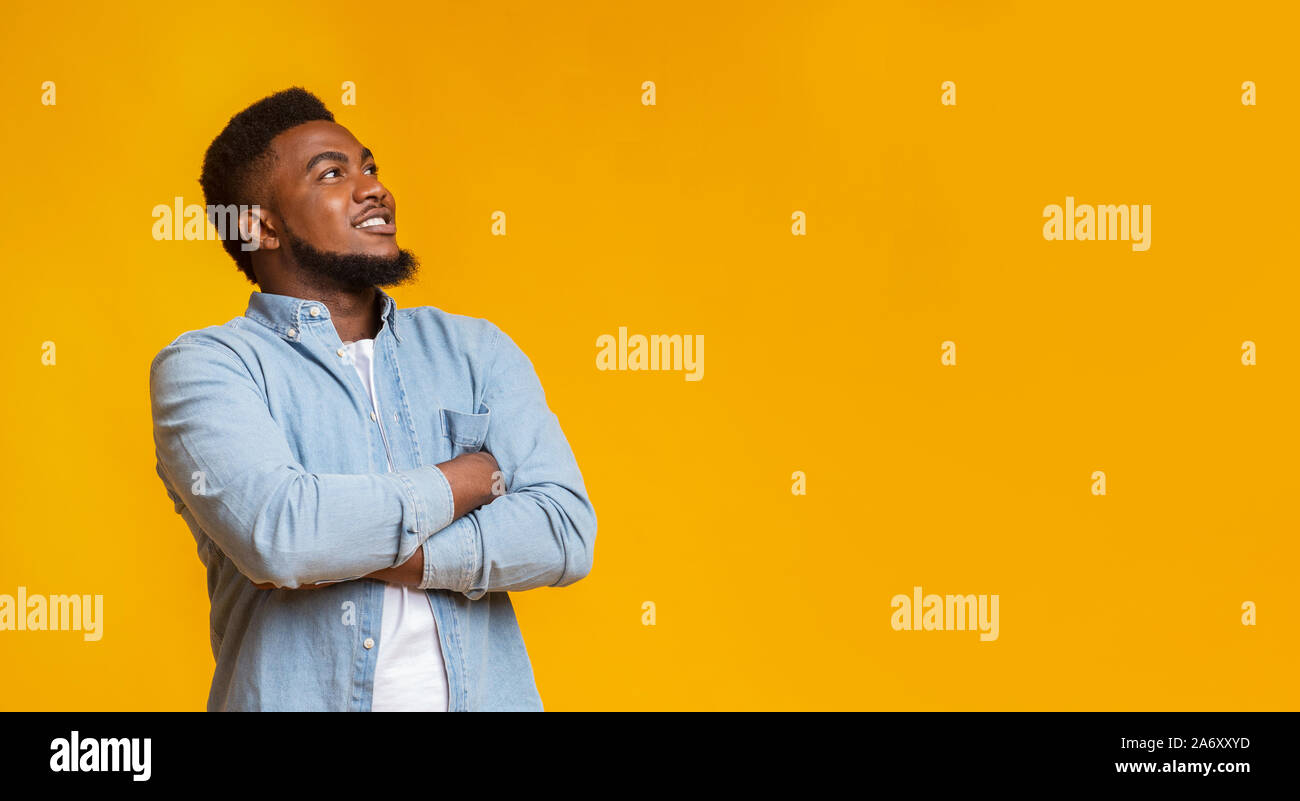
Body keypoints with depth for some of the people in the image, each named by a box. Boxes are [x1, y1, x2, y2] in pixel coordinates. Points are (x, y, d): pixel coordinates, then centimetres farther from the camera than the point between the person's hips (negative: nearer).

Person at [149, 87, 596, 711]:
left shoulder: (475, 349, 7)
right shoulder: (202, 366, -3)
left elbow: (565, 531, -3)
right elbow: (275, 533, -20)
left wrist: (393, 555, -16)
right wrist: (477, 475, -9)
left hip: (485, 695, 3)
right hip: (303, 696, -3)